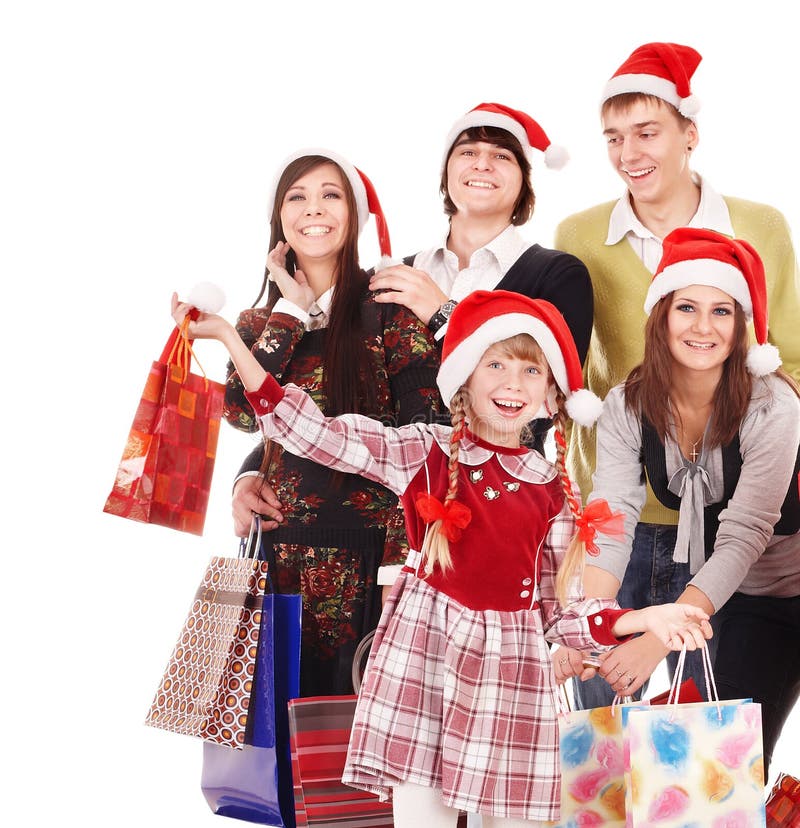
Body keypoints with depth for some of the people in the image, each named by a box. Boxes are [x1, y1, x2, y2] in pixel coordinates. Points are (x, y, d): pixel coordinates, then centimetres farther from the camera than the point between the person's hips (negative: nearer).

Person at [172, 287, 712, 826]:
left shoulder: (553, 491, 6)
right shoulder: (424, 453, 1)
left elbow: (562, 609, 10)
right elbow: (310, 432, -5)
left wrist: (645, 619, -5)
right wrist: (225, 334, -10)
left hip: (512, 673, 2)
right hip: (424, 660, -1)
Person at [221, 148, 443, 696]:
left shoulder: (388, 309, -2)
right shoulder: (260, 322, 13)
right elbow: (242, 412, -5)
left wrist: (398, 563, -15)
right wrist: (292, 311, -3)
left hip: (365, 553, -4)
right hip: (277, 549, 4)